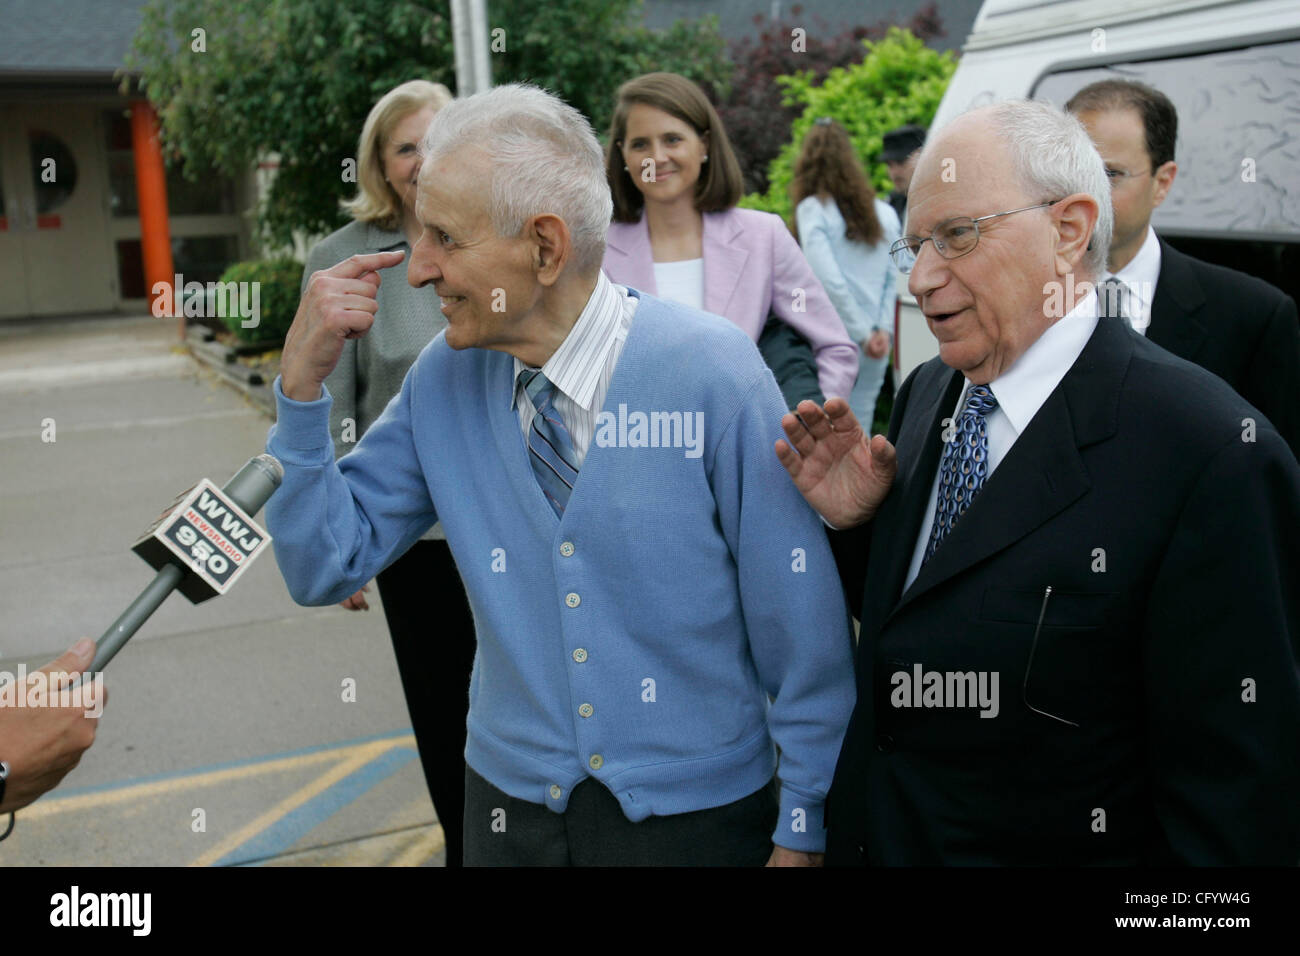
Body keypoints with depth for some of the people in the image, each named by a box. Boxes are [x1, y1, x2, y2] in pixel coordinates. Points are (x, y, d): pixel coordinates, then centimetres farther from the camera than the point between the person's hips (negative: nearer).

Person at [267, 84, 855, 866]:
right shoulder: (444, 380, -6)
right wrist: (304, 382, -14)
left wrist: (802, 829, -6)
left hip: (697, 811, -3)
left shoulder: (714, 374, -19)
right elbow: (326, 566, -1)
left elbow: (802, 624, -13)